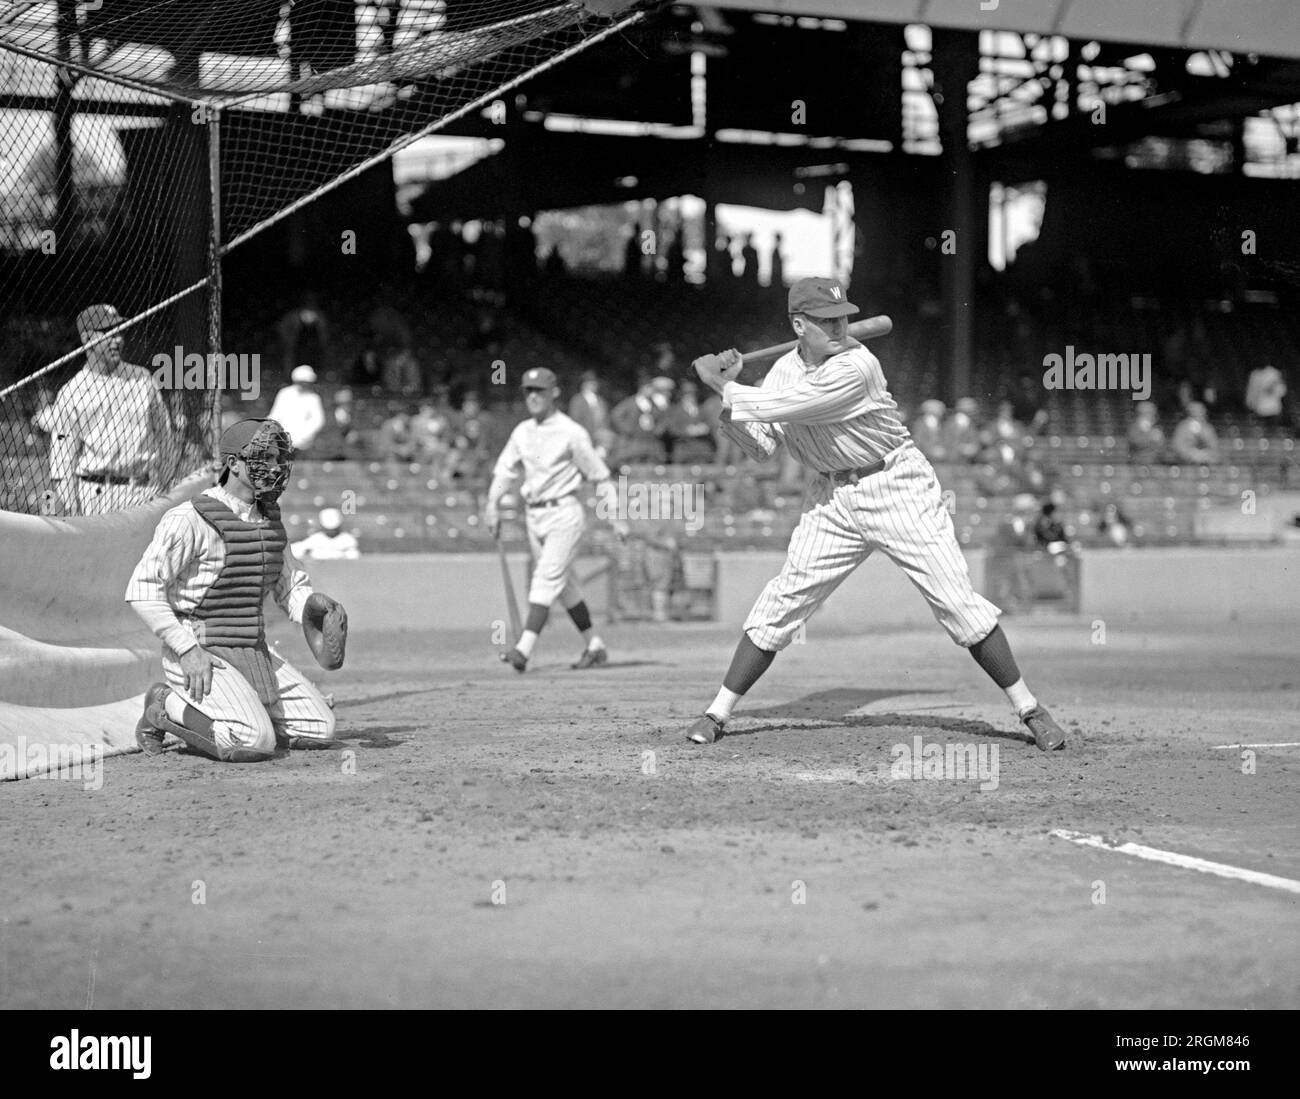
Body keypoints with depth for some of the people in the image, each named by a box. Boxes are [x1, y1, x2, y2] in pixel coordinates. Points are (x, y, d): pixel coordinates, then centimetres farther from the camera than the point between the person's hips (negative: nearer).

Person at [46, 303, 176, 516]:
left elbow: (164, 434, 15)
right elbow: (62, 462, 0)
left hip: (147, 492, 2)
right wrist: (72, 512, -10)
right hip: (98, 496, -2)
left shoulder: (142, 378, 12)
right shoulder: (70, 394, 3)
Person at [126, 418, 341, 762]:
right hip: (198, 656, -8)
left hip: (255, 653, 8)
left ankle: (210, 717, 15)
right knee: (255, 743, -26)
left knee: (320, 730, 4)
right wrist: (188, 650, -23)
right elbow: (142, 590, -18)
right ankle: (166, 707, -2)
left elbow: (290, 586, 18)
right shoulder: (190, 519, -16)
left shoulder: (269, 519, 10)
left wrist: (311, 601, -7)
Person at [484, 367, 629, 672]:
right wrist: (493, 504, -1)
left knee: (547, 578, -15)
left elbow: (600, 476, -5)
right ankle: (595, 647, 22)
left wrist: (615, 518, -7)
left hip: (564, 513, -7)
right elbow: (505, 470, 13)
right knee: (566, 584, 12)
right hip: (534, 517, 7)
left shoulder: (572, 433, -9)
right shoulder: (522, 432, 9)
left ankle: (524, 649, -24)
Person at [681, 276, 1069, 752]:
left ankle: (1029, 709, 0)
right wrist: (728, 389, -10)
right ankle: (717, 712, 7)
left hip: (897, 486, -5)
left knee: (956, 600, -9)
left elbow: (778, 408, -27)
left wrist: (722, 384, -16)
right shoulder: (785, 369, 1)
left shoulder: (856, 367, -23)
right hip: (833, 496, 5)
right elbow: (761, 443, 2)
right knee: (784, 599, -1)